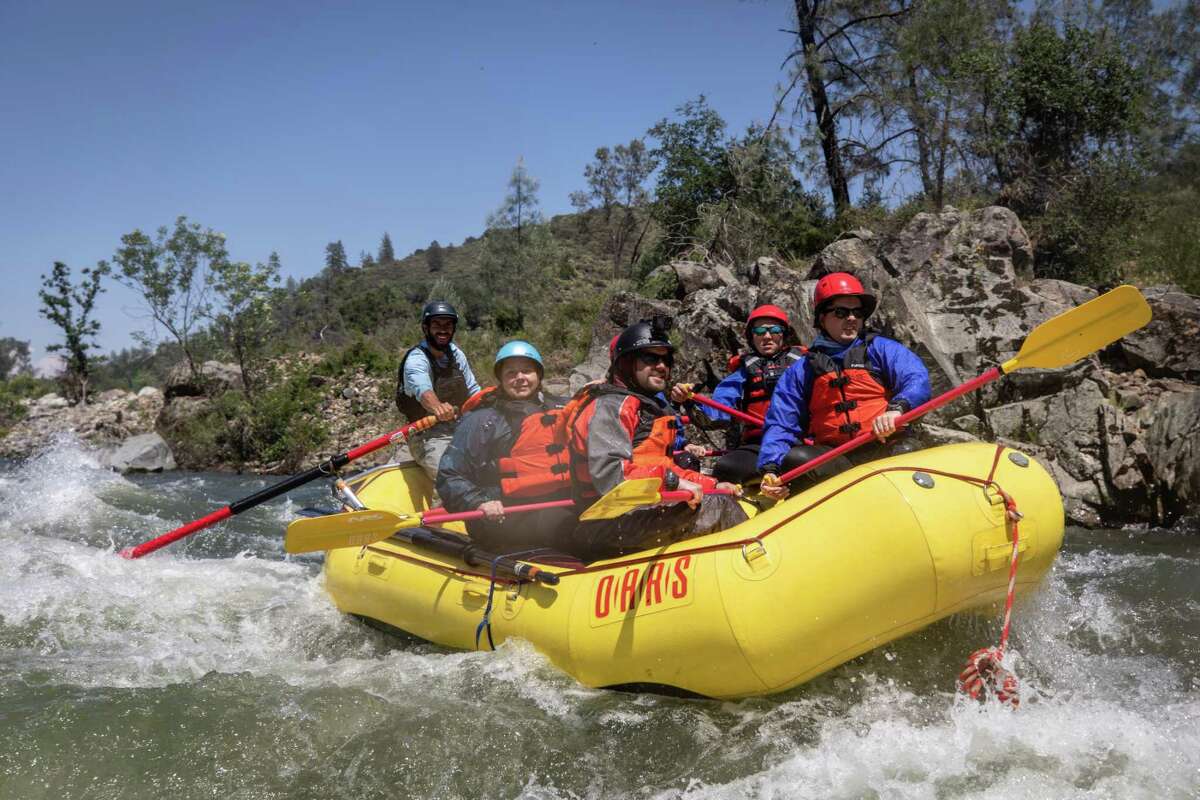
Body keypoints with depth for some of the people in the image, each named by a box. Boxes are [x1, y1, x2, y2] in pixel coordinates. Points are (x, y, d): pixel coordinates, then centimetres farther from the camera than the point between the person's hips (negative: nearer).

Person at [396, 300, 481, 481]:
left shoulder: (456, 354, 9)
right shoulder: (416, 360, -13)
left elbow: (474, 391, 15)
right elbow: (422, 388, -35)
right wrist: (438, 407, -56)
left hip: (460, 430, 6)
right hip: (429, 436, -6)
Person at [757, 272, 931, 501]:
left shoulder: (881, 349, 13)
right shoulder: (802, 369, 16)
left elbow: (917, 379, -4)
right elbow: (781, 424, 9)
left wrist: (897, 408, -27)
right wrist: (770, 468, -9)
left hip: (884, 447, -1)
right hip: (832, 458, 1)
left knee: (906, 450, -31)